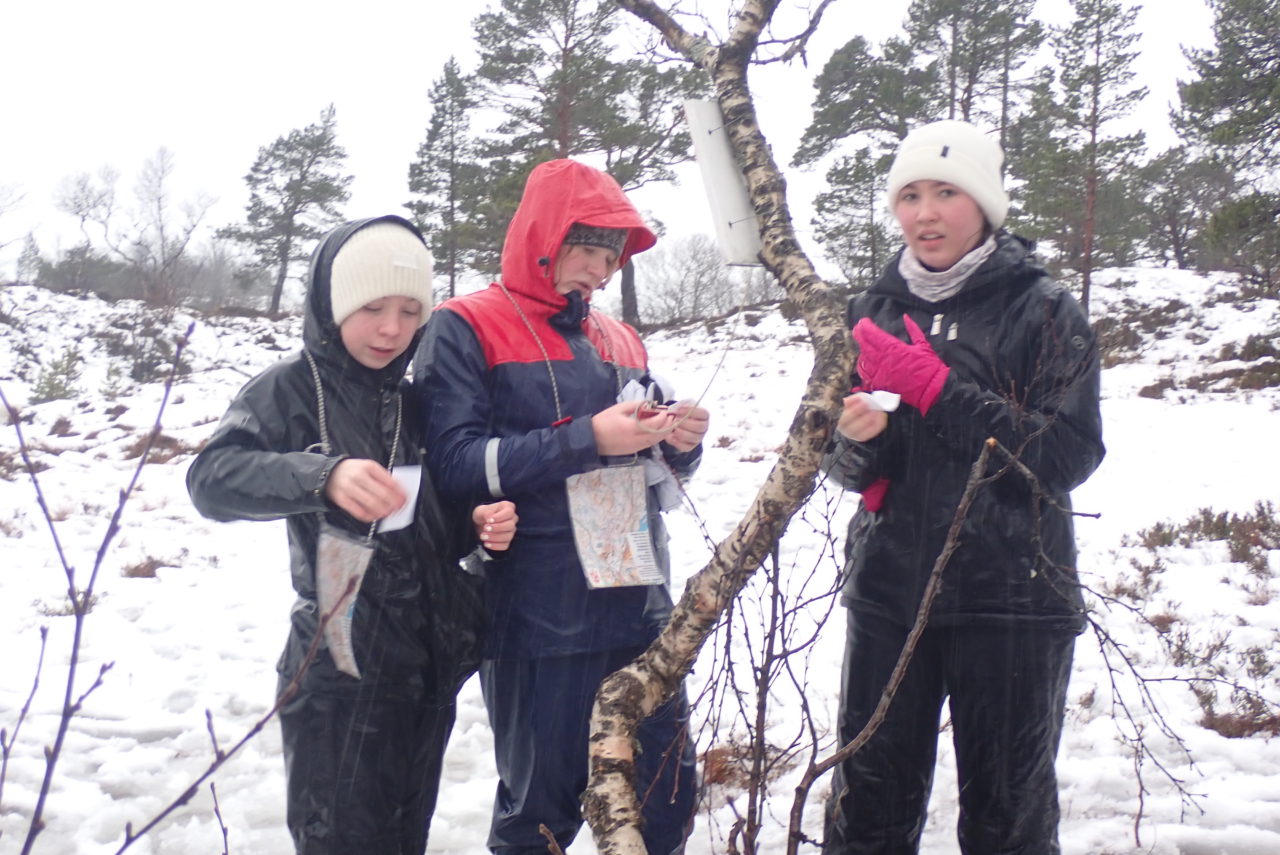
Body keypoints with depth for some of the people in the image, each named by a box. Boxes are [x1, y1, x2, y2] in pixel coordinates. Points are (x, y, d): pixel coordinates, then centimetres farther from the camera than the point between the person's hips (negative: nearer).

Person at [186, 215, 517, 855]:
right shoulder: (291, 386, -7)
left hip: (431, 665, 6)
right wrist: (322, 475, -39)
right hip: (341, 676, -5)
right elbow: (211, 478, -23)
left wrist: (475, 525, -7)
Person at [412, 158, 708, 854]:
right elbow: (456, 463, -14)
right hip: (538, 621, -5)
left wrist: (678, 443, -2)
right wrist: (588, 438, -19)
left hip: (639, 611, 6)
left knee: (668, 798, 11)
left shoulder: (619, 340, 17)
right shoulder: (465, 328, -1)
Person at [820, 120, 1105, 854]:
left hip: (1012, 602, -3)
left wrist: (937, 390, -20)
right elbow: (847, 466, 10)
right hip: (889, 593, 4)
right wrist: (859, 436, -13)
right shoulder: (877, 309, 8)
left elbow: (1070, 455, -15)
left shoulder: (1043, 312, -4)